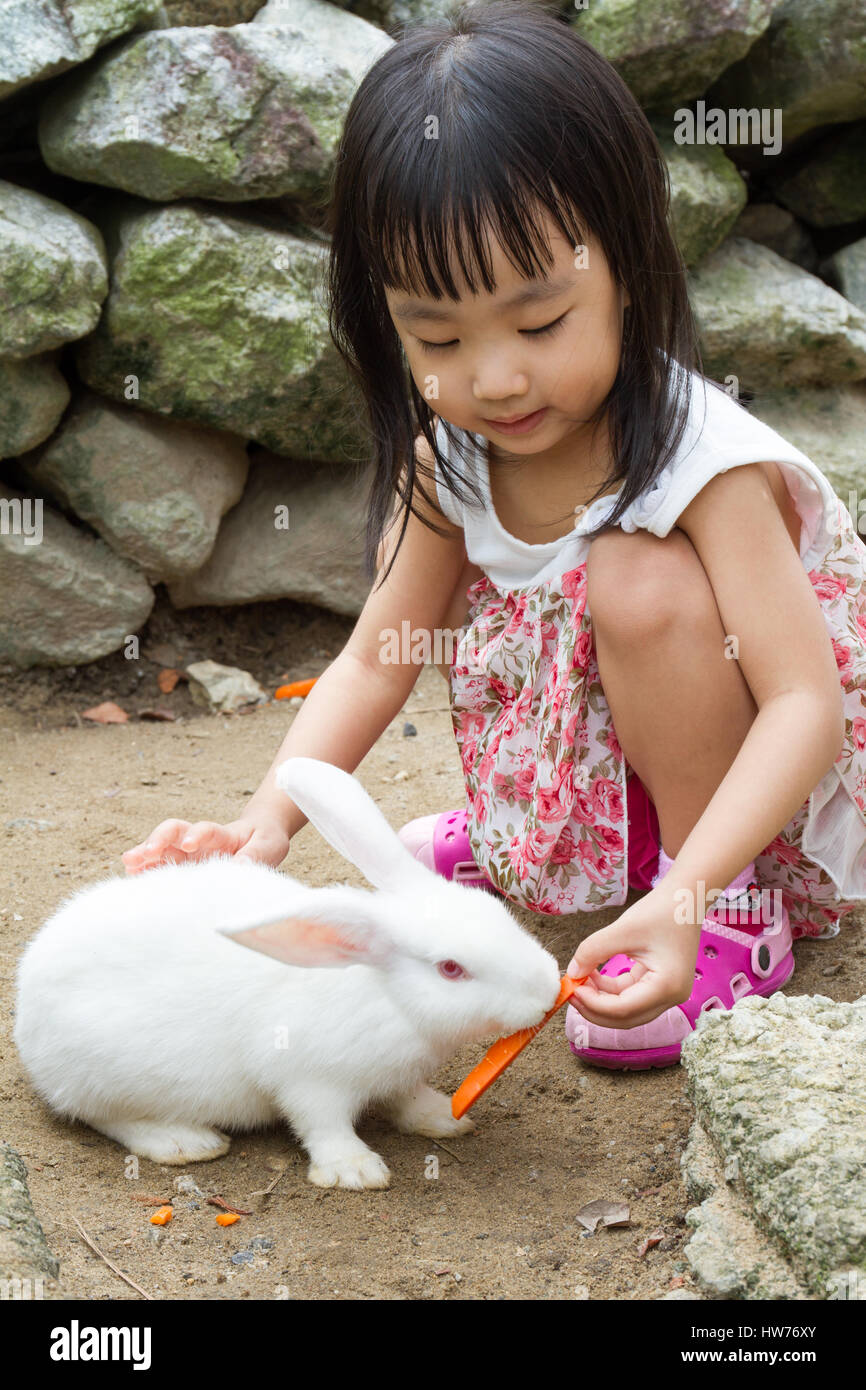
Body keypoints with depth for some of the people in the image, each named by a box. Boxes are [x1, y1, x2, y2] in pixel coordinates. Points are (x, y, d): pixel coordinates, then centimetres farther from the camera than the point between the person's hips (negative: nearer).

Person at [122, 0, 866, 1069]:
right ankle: (518, 838, 19)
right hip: (608, 763, 7)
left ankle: (739, 921, -15)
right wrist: (265, 826, -23)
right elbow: (374, 661, -6)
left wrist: (692, 895, -49)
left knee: (639, 579, -31)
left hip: (772, 776, -6)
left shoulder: (701, 459, -29)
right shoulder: (448, 458, -10)